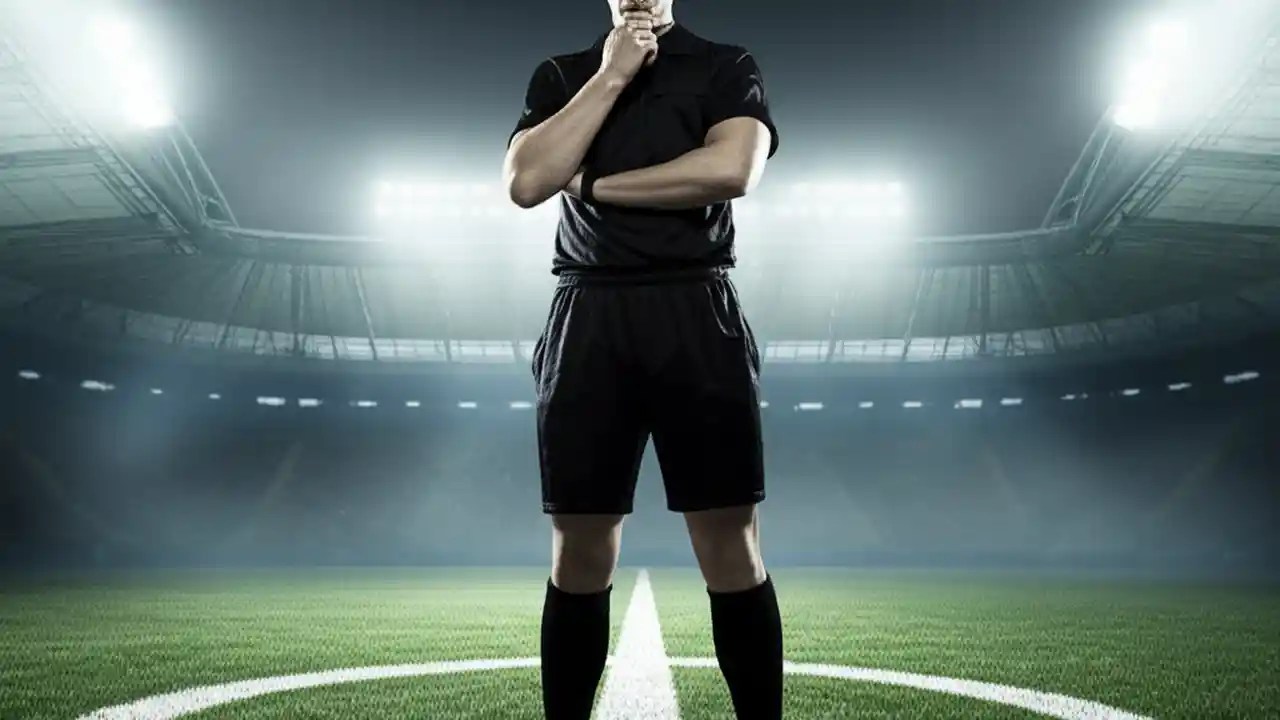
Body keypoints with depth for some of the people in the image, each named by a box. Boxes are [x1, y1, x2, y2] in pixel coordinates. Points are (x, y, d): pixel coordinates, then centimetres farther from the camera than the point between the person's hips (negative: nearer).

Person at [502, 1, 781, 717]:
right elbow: (526, 182, -1)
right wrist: (611, 76, -2)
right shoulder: (562, 75, 16)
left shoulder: (727, 66, 10)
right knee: (579, 556, 3)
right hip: (588, 319, 2)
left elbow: (733, 169, -9)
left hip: (695, 314, -1)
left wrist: (595, 184, -3)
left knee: (731, 549, -3)